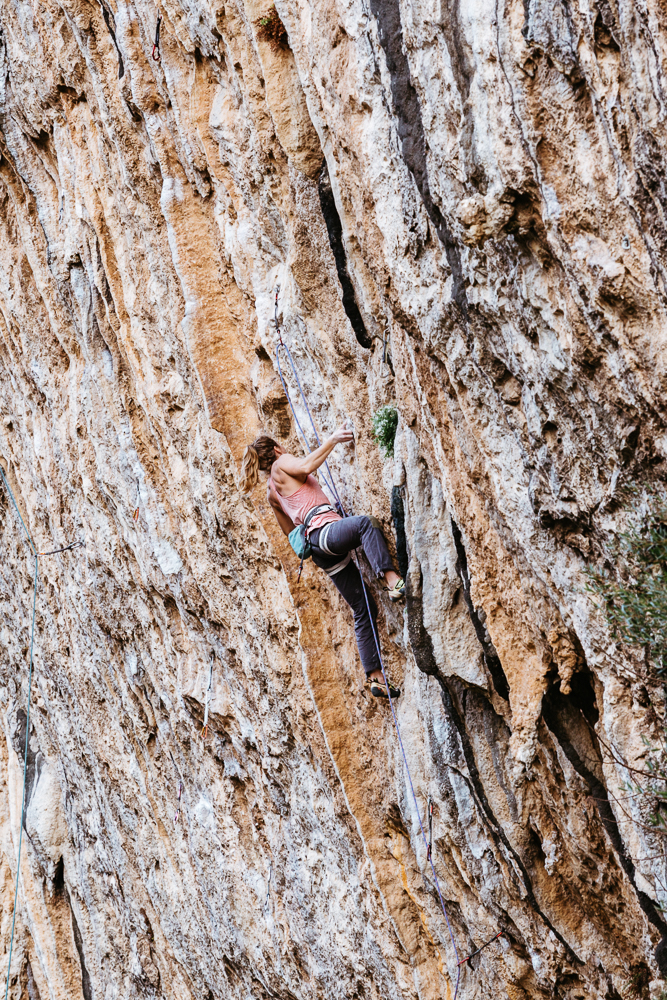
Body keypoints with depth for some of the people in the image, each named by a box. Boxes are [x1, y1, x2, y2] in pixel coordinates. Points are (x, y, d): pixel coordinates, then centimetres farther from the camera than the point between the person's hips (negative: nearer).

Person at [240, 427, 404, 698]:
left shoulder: (272, 493, 31)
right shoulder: (281, 464, 8)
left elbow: (290, 529, 41)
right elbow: (306, 466, -15)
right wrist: (332, 439, -11)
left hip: (319, 548, 8)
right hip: (325, 529, -8)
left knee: (364, 609, 5)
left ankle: (375, 677, 0)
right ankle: (392, 580, -56)